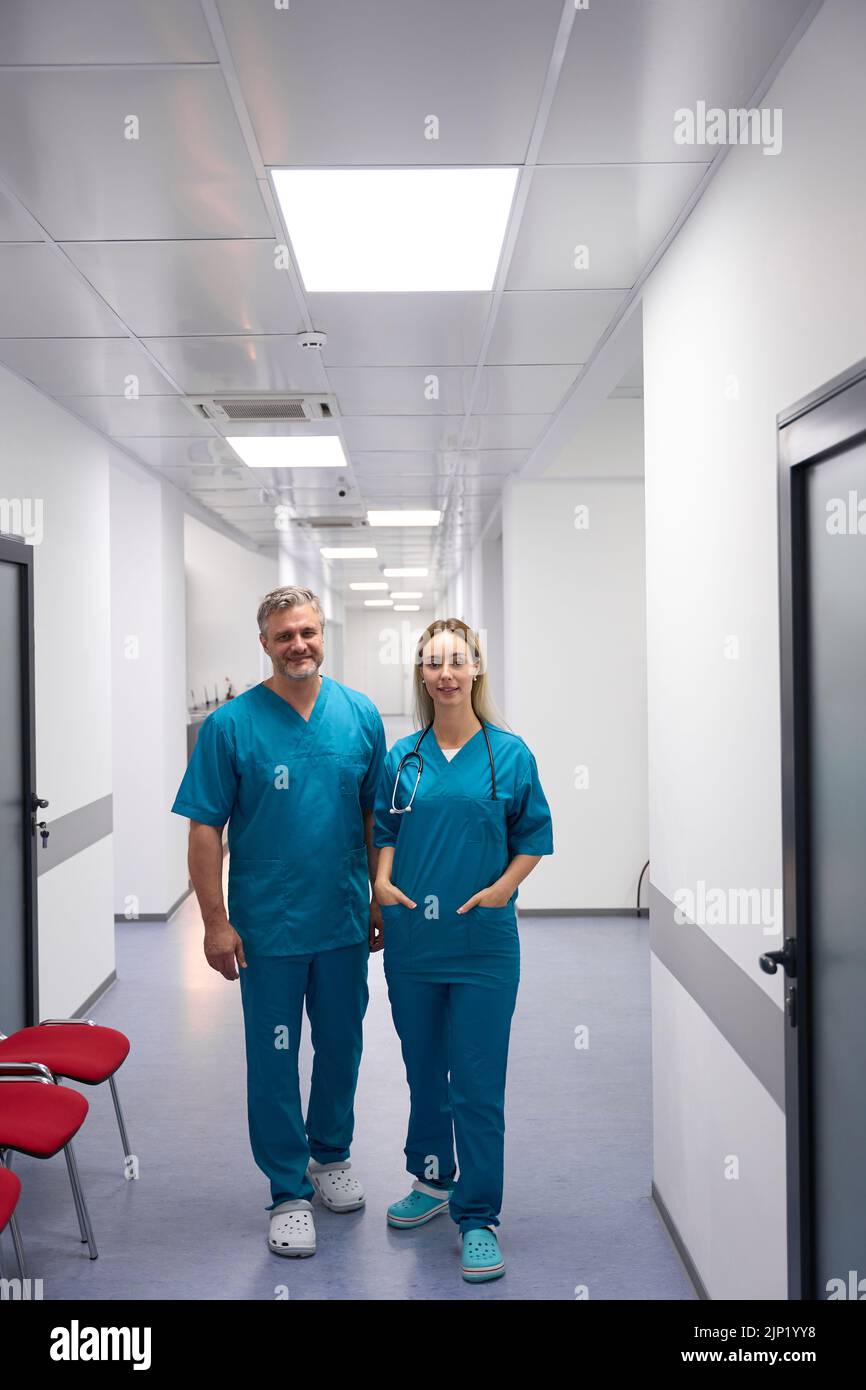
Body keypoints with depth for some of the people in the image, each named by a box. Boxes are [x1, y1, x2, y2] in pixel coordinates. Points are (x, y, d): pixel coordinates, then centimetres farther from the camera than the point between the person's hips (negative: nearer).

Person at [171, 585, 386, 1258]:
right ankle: (290, 1191, 23)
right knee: (275, 1058, 8)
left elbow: (376, 815, 6)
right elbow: (205, 827, -9)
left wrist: (381, 900, 7)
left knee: (341, 1045, 17)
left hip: (345, 920, 3)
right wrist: (215, 920, -12)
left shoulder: (360, 715, -1)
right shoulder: (231, 724, -10)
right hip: (268, 925, -3)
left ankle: (332, 1154, 40)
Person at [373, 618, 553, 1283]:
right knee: (423, 1069, 18)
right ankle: (433, 1180, 38)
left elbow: (534, 836, 1)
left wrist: (503, 887, -13)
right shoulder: (404, 756, 5)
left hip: (483, 942, -3)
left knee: (478, 1082, -1)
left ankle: (478, 1217, 13)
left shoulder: (509, 753, -4)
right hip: (411, 939, 4)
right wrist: (382, 880, -4)